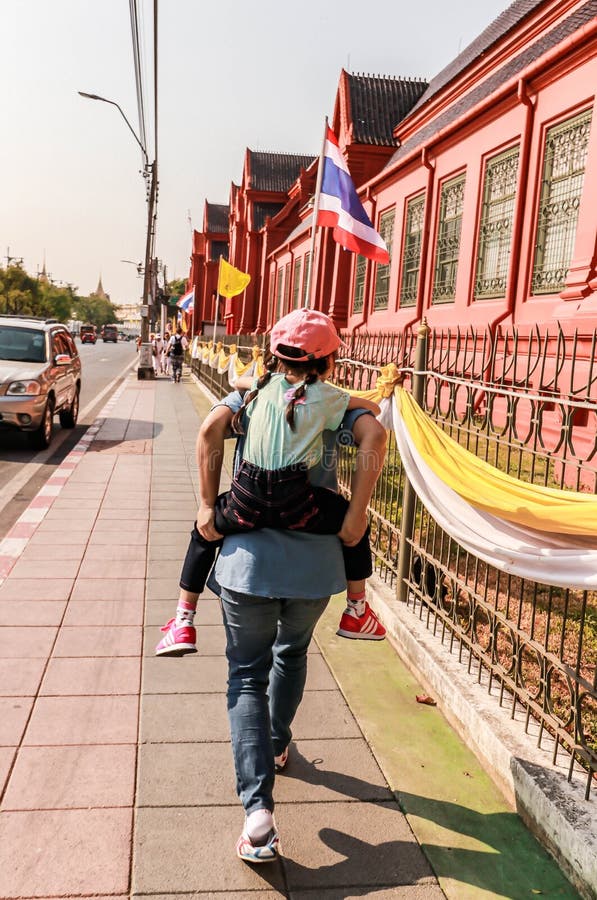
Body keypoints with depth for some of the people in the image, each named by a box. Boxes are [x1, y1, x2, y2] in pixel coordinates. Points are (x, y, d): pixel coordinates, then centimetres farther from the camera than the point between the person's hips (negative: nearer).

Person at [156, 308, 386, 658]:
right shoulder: (326, 397, 7)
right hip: (296, 504, -2)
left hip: (247, 500, 2)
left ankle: (183, 623, 32)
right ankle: (357, 611, 32)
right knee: (355, 524, 24)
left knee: (204, 533, 31)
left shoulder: (266, 385, 15)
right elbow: (373, 408, 20)